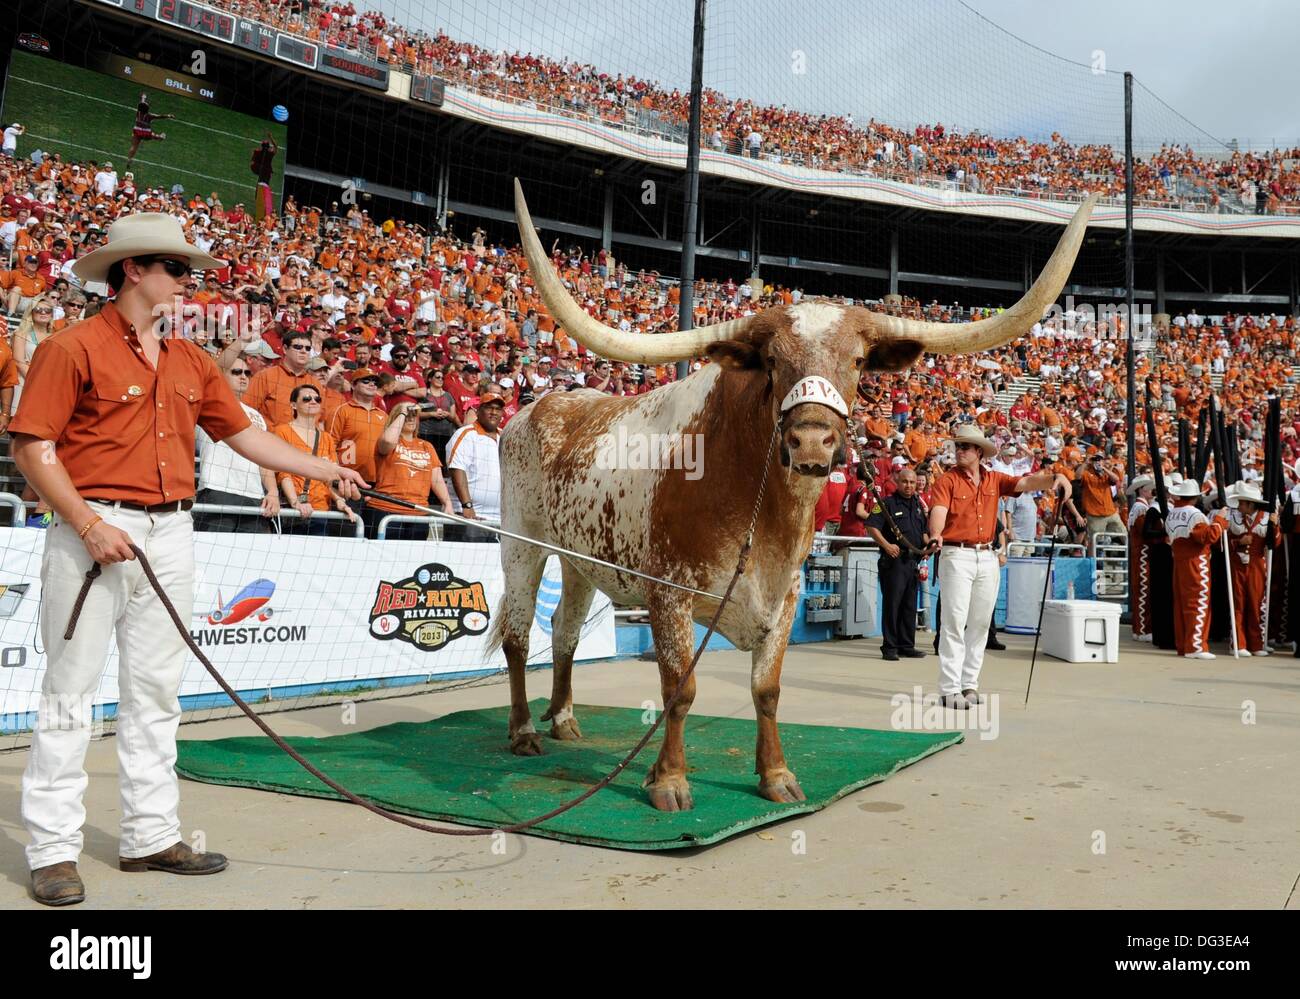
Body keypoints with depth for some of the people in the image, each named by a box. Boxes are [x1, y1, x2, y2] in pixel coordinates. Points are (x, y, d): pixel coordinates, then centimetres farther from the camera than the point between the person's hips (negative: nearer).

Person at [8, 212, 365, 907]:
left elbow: (242, 433, 18)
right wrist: (88, 524, -17)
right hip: (95, 528, -6)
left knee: (155, 692, 11)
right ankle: (53, 849, 11)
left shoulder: (190, 362, 14)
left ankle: (151, 836, 21)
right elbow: (32, 446, -9)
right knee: (70, 690, 1)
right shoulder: (74, 348, -5)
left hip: (170, 535, 6)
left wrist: (323, 470, 16)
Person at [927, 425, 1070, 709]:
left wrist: (1054, 478, -20)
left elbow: (1026, 483, -1)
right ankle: (949, 689, -4)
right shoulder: (947, 480, -1)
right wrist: (936, 534, -36)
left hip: (988, 557, 5)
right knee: (954, 622, -6)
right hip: (957, 556, -5)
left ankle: (969, 683, 18)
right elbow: (938, 510, -16)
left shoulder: (994, 480, 11)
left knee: (980, 623, 9)